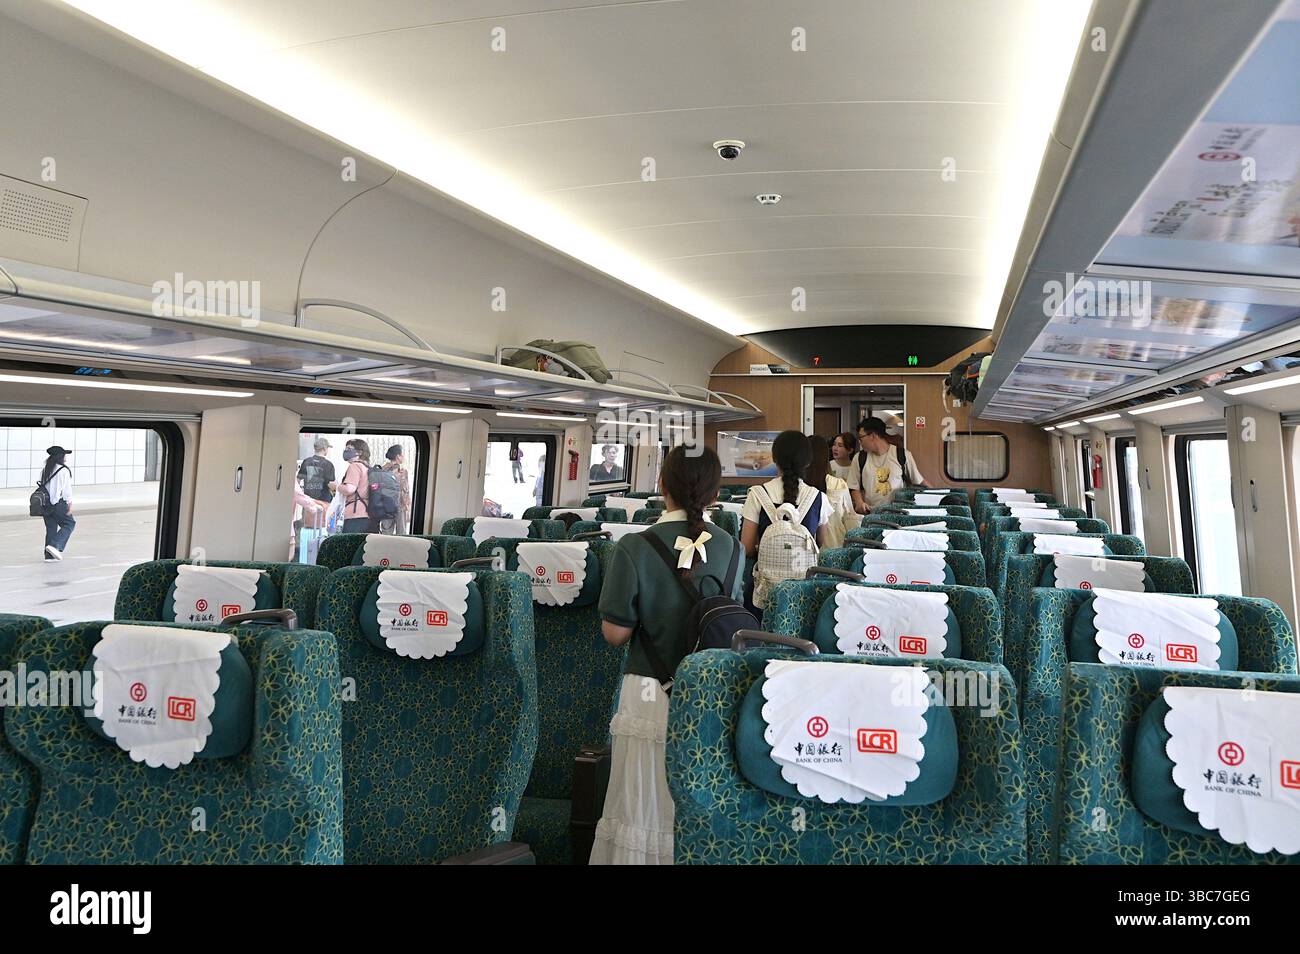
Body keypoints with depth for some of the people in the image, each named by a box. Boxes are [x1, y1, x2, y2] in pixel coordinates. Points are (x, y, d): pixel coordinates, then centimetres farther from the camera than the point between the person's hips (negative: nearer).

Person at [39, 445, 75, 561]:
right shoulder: (64, 470, -11)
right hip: (58, 503, -7)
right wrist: (70, 505, -6)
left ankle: (49, 555, 12)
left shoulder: (44, 470, 9)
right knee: (69, 524, 7)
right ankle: (55, 546, -9)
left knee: (50, 528, 12)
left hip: (45, 503, 7)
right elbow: (67, 490, -11)